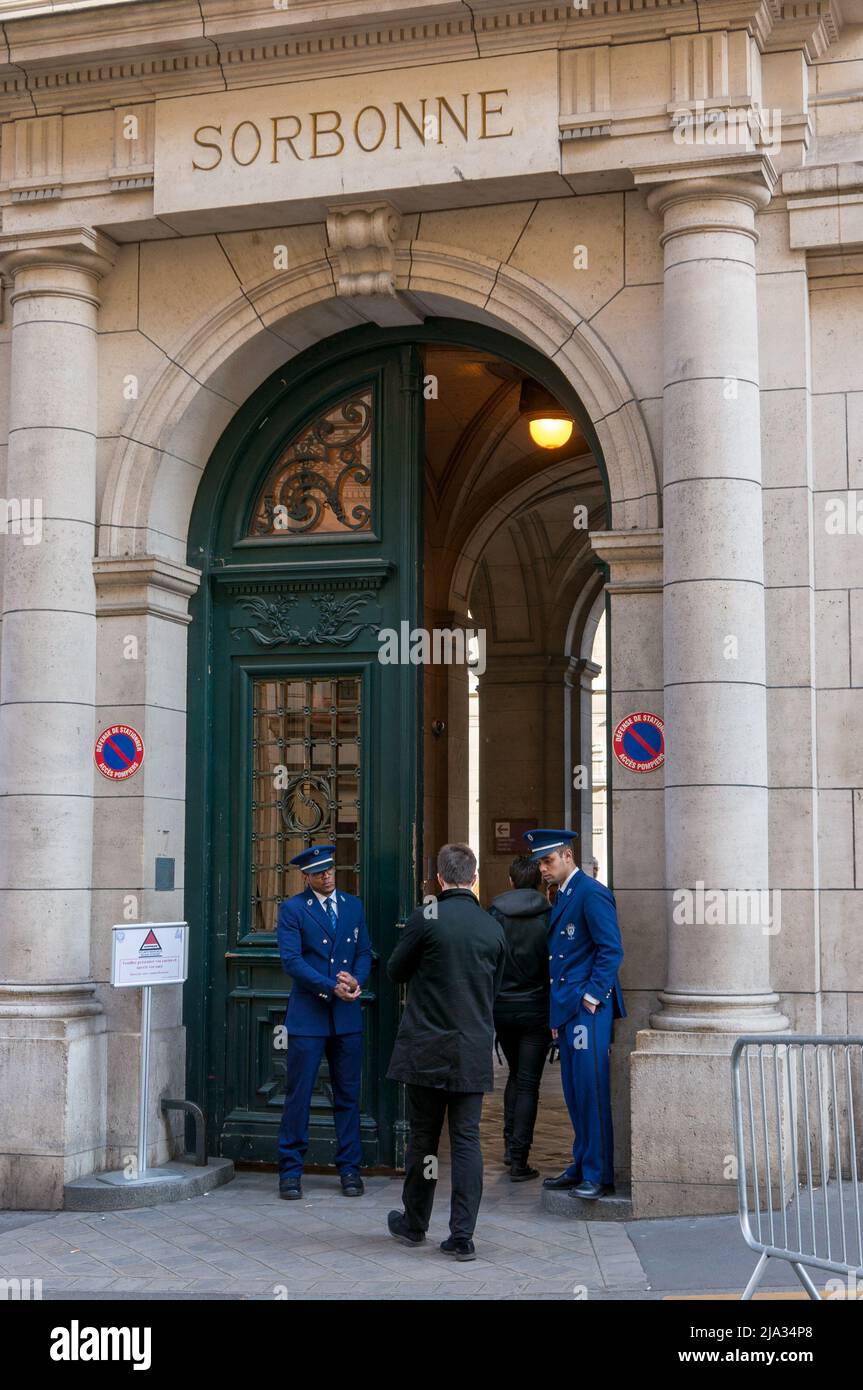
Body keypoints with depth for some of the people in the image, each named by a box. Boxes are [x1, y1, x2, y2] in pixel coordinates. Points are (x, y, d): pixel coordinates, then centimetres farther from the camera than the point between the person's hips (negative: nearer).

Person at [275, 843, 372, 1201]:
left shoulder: (353, 906, 12)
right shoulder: (292, 909, -2)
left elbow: (364, 953, 10)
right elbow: (291, 960, -11)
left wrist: (356, 980, -11)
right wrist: (331, 987, -18)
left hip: (347, 1014, 4)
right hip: (308, 1014, -4)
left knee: (348, 1094, 8)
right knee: (297, 1094, -1)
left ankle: (349, 1168, 18)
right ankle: (290, 1171, 9)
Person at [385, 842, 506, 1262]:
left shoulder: (425, 918, -10)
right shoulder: (494, 928, 2)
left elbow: (395, 971, 3)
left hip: (427, 1049, -2)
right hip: (474, 1051, 2)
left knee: (423, 1136, 10)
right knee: (467, 1139, 5)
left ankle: (414, 1224, 24)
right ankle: (462, 1235, 3)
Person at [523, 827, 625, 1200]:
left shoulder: (591, 893, -11)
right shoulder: (562, 897, 18)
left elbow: (611, 949, -16)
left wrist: (592, 997, -16)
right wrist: (557, 1009, 18)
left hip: (587, 1009, -9)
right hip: (567, 1010, 9)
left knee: (591, 1090, -7)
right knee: (574, 1093, 12)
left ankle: (599, 1174, -2)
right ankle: (581, 1166, 19)